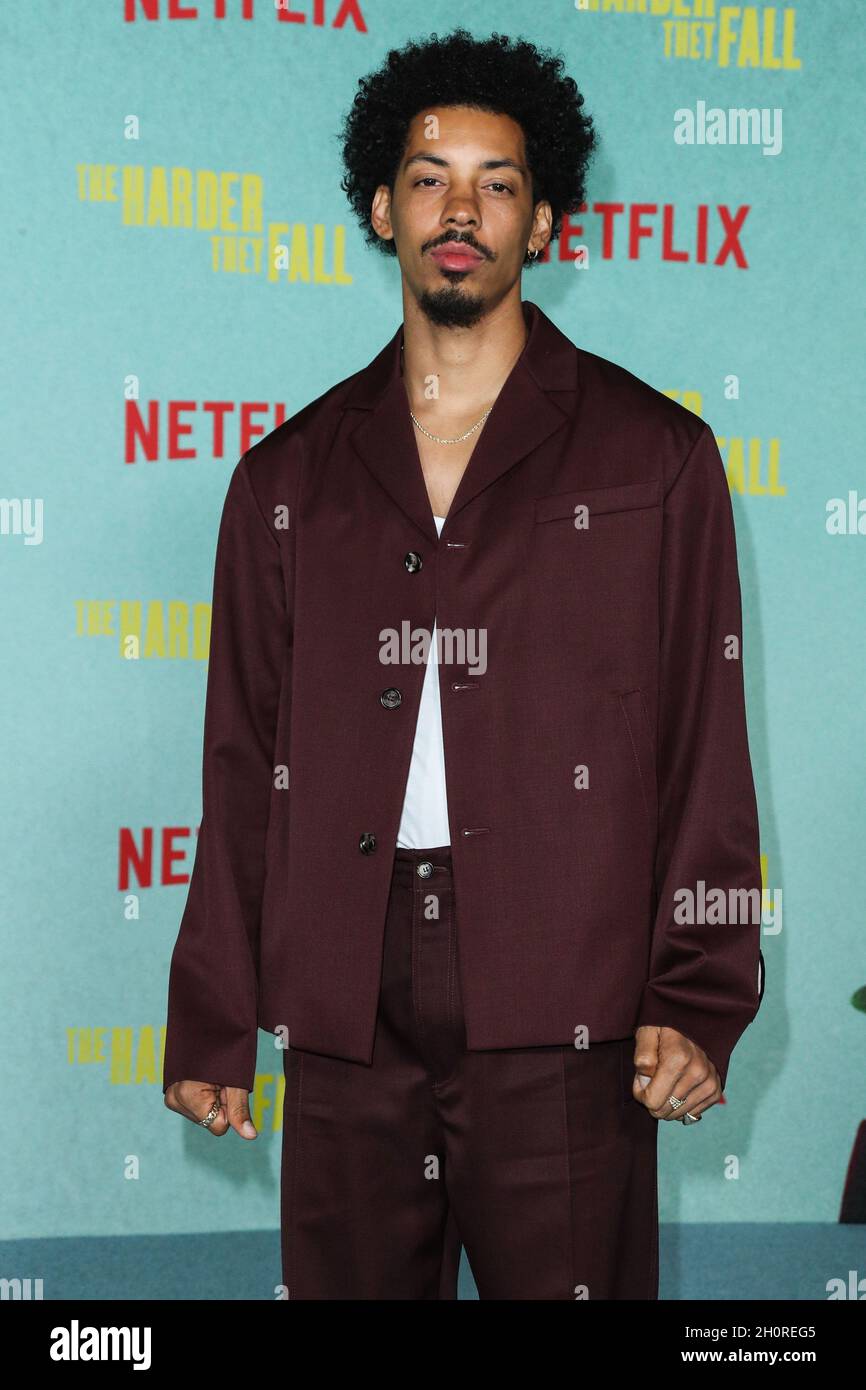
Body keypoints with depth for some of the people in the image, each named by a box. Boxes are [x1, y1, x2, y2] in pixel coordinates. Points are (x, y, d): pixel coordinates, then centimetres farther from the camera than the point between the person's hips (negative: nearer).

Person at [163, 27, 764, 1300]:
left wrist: (698, 1000, -6)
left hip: (560, 1024, -2)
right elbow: (245, 767, 13)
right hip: (344, 1020, 3)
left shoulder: (652, 456, 6)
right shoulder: (290, 476, 13)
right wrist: (211, 1021, 9)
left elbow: (707, 749, 3)